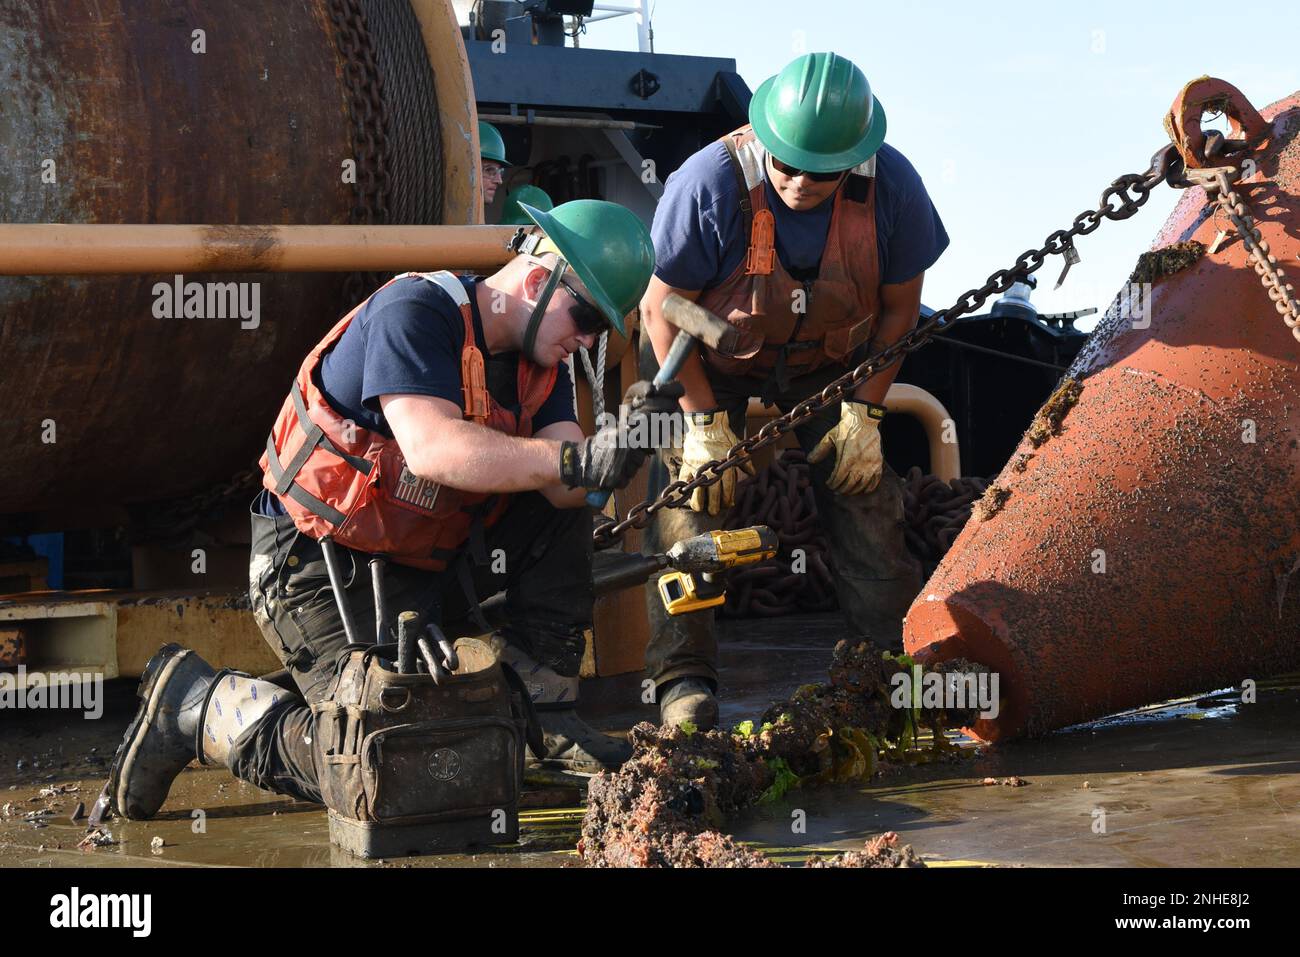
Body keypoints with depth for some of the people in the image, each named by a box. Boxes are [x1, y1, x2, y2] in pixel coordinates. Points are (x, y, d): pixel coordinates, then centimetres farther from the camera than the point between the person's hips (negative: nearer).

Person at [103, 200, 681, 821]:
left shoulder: (539, 362, 4)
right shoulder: (414, 312, -21)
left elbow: (559, 484, -10)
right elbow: (433, 450, -37)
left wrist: (619, 443, -30)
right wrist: (575, 460, -42)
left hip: (424, 565, 8)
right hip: (324, 574, -8)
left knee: (563, 516, 0)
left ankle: (549, 717, 5)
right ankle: (192, 703, 2)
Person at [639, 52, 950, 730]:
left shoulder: (892, 187, -25)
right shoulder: (709, 184, -32)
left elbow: (900, 304, -8)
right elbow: (662, 310, -20)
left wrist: (864, 413, -10)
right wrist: (705, 424, -19)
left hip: (829, 369, 2)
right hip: (709, 369, -2)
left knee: (868, 502, -4)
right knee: (688, 502, -13)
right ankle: (683, 677, -6)